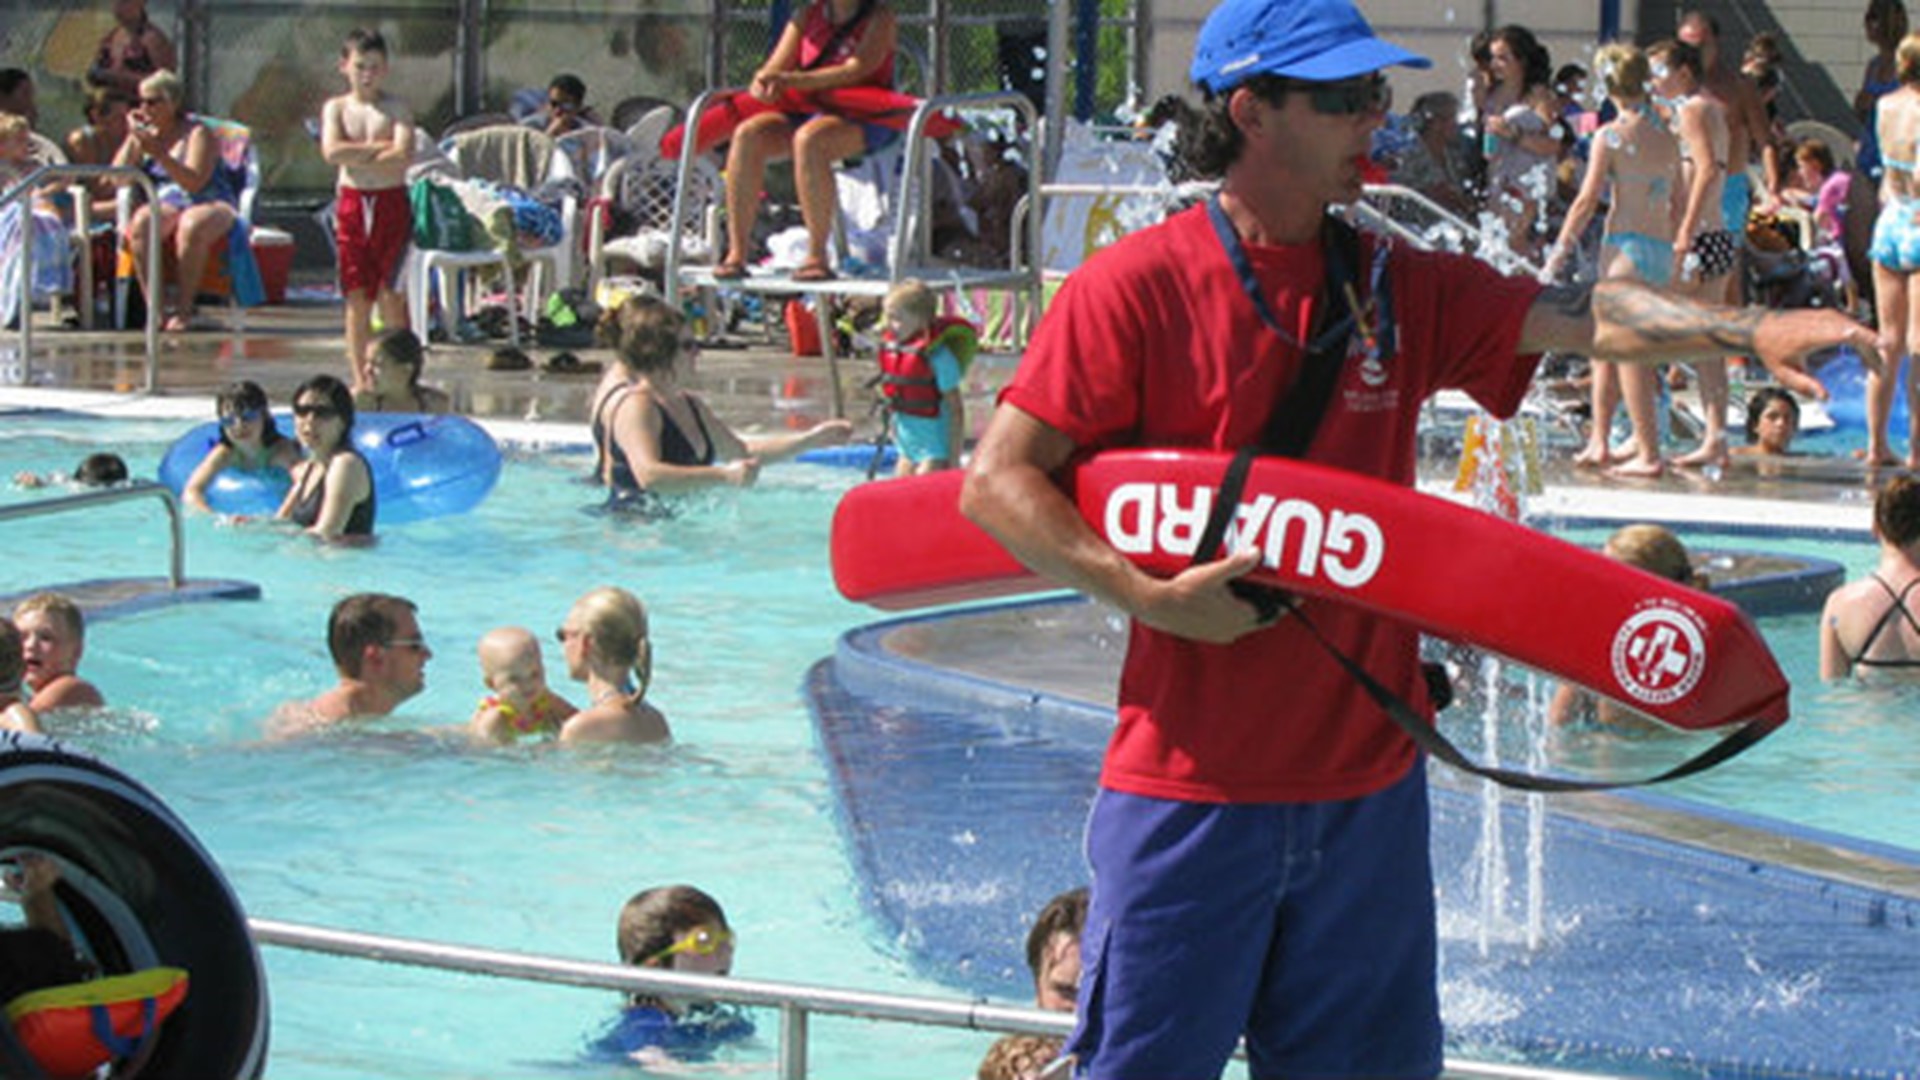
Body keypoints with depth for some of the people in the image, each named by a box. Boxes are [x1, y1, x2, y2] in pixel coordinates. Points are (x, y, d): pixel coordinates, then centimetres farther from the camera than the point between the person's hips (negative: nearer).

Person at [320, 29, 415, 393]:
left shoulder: (396, 108, 1)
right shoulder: (336, 107, 7)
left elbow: (403, 156, -14)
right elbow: (332, 151, -10)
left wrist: (356, 155, -10)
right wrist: (378, 148, -11)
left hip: (391, 202, -2)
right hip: (352, 203, 2)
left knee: (390, 294, -5)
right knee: (357, 296, 3)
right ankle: (361, 376, 8)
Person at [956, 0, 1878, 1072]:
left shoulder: (1403, 291, 8)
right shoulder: (1135, 288, -7)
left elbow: (1579, 314, -5)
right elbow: (997, 481, -9)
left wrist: (1753, 329, -21)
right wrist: (1143, 593, -20)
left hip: (1370, 779, 5)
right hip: (1193, 784, -5)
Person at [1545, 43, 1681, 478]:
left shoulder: (1611, 136, -7)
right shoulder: (1667, 139, 11)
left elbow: (1587, 201, -9)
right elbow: (1678, 206, 14)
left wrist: (1559, 253, -4)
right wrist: (1672, 255, 24)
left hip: (1626, 246, -7)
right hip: (1661, 252, 7)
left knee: (1629, 351, -4)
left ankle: (1649, 454, -7)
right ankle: (1599, 442, 19)